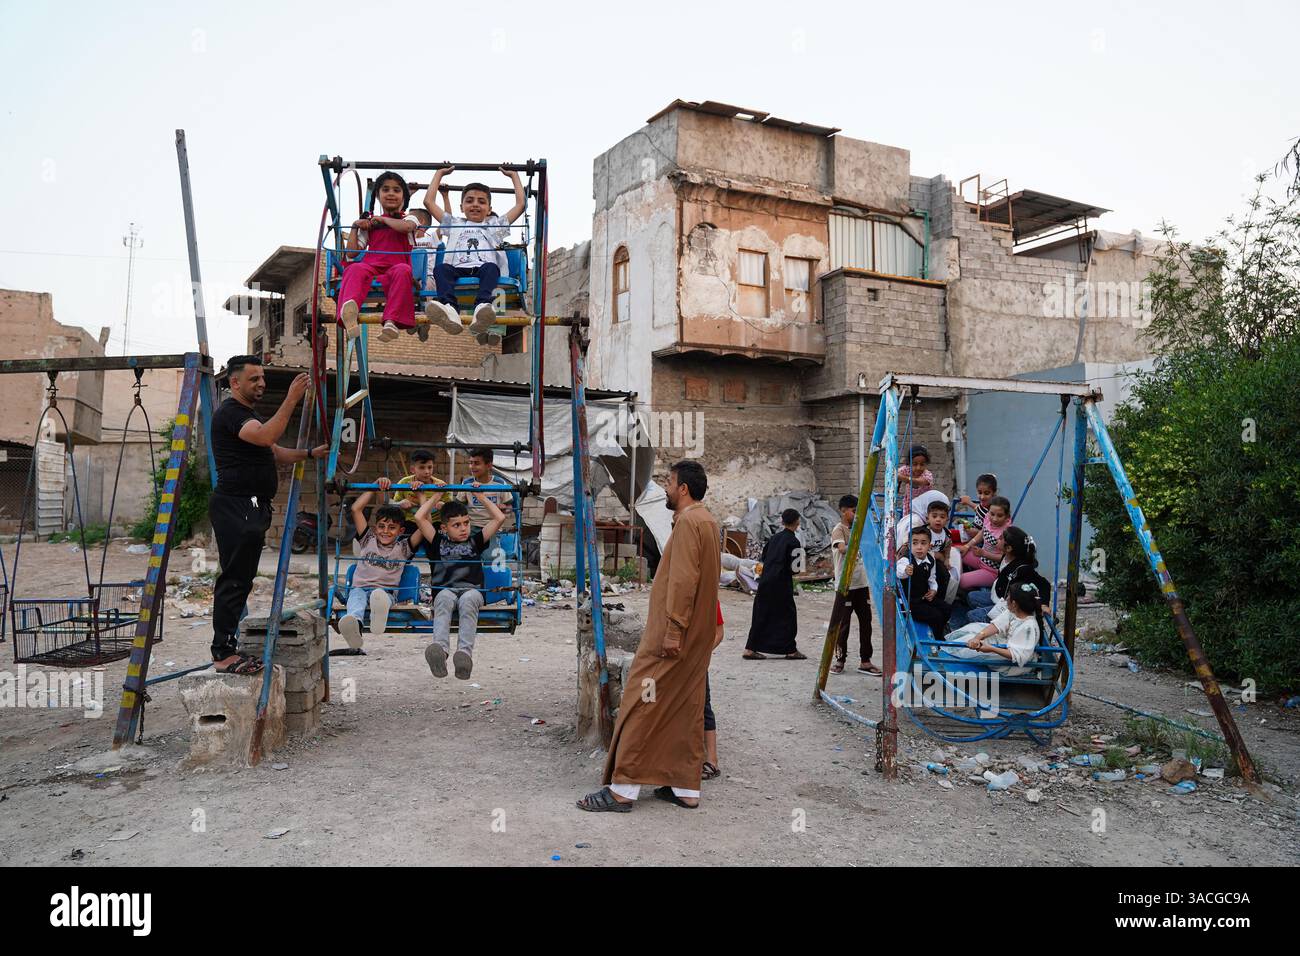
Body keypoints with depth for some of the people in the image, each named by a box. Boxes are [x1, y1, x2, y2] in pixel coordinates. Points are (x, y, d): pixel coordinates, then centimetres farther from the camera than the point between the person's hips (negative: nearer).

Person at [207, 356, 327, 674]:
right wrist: (292, 399, -29)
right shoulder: (230, 413, -9)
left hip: (251, 508, 11)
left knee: (242, 580, 11)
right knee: (233, 579, -11)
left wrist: (310, 453, 13)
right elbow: (266, 437, -27)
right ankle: (224, 654, -9)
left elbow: (274, 453, 26)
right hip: (235, 506, -10)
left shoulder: (249, 415, 24)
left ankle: (229, 648, 17)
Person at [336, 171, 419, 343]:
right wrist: (355, 227, 13)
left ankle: (392, 321, -52)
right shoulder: (369, 223, 26)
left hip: (394, 271, -2)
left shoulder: (408, 218, 20)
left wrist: (383, 219, 5)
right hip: (370, 268, 2)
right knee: (355, 269, -33)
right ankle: (348, 311, -62)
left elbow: (406, 227, -9)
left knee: (402, 270, -38)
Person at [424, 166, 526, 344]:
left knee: (490, 267, -36)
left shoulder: (495, 225, 33)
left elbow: (520, 204, 29)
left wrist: (514, 175, 38)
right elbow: (429, 202, 34)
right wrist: (440, 173, 42)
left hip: (484, 268, -1)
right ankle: (449, 310, -58)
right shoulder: (454, 224, 36)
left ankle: (482, 308, -62)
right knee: (441, 268, -32)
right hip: (458, 269, 1)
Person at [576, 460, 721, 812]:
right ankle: (686, 788, 16)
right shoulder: (706, 521, 17)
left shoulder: (688, 522, -15)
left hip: (672, 636, -10)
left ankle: (622, 790, -3)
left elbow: (683, 579, -23)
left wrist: (673, 630, -24)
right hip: (697, 637, 10)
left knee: (643, 705, -6)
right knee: (686, 708, 11)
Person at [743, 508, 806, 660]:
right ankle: (790, 650, 15)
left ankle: (750, 649, 8)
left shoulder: (774, 538, 10)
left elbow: (764, 556, 16)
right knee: (788, 615, 8)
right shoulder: (794, 541, -10)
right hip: (781, 583, -6)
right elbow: (794, 567, -12)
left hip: (765, 581, 6)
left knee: (761, 615, 9)